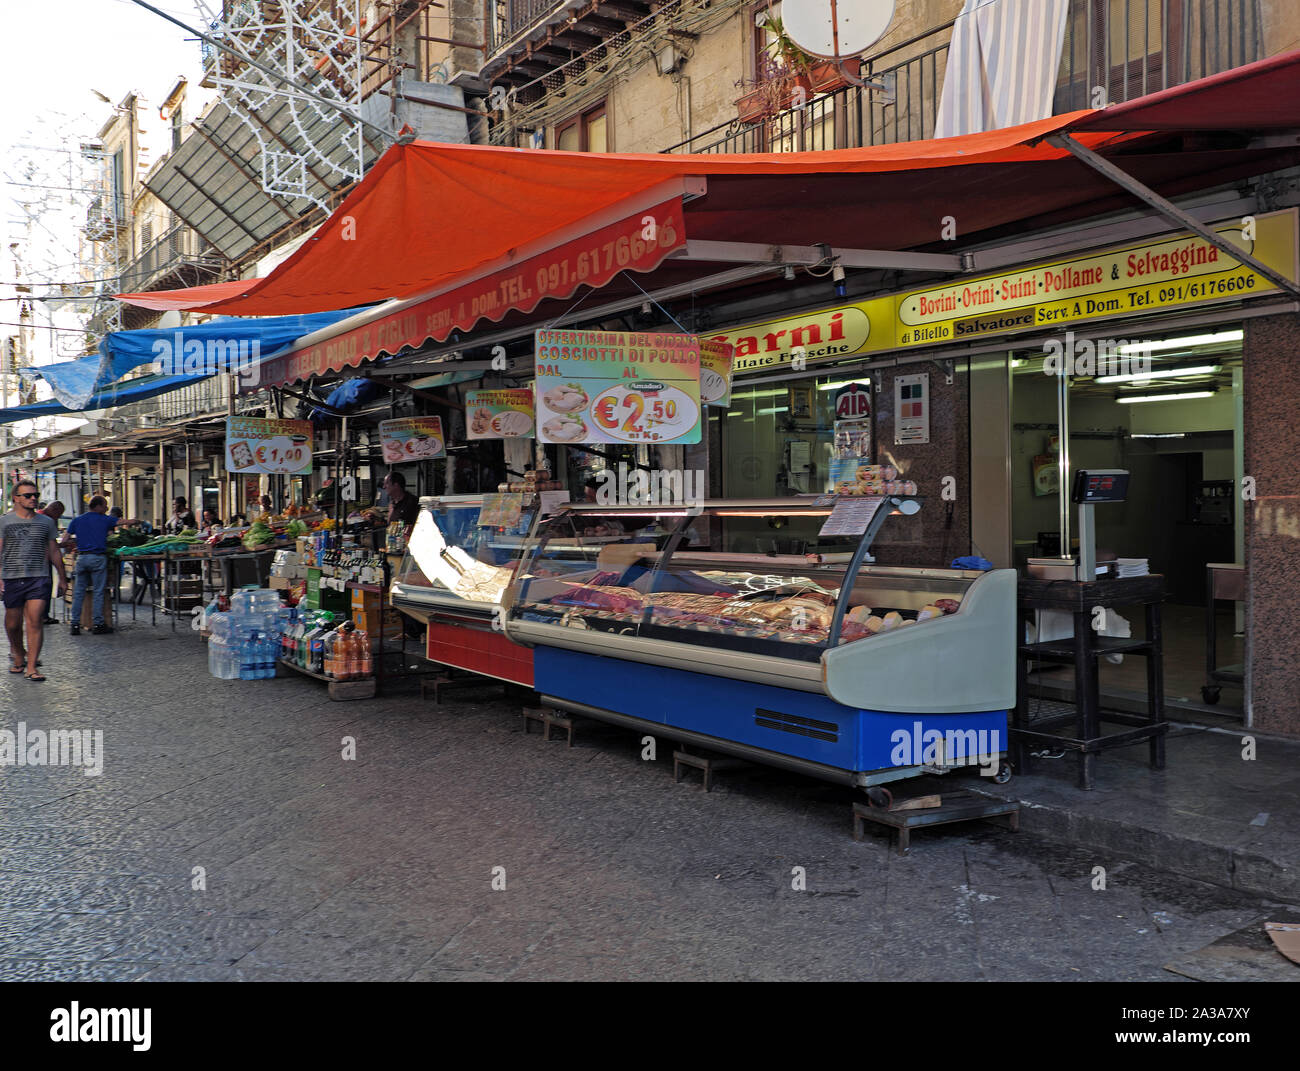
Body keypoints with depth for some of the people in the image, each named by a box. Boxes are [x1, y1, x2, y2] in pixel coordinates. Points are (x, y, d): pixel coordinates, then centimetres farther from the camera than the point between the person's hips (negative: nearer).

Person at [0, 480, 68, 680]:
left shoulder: (46, 522, 10)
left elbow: (54, 552, 16)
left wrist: (62, 578, 19)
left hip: (38, 577, 0)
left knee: (35, 622, -11)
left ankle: (31, 667, -9)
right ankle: (18, 654, 36)